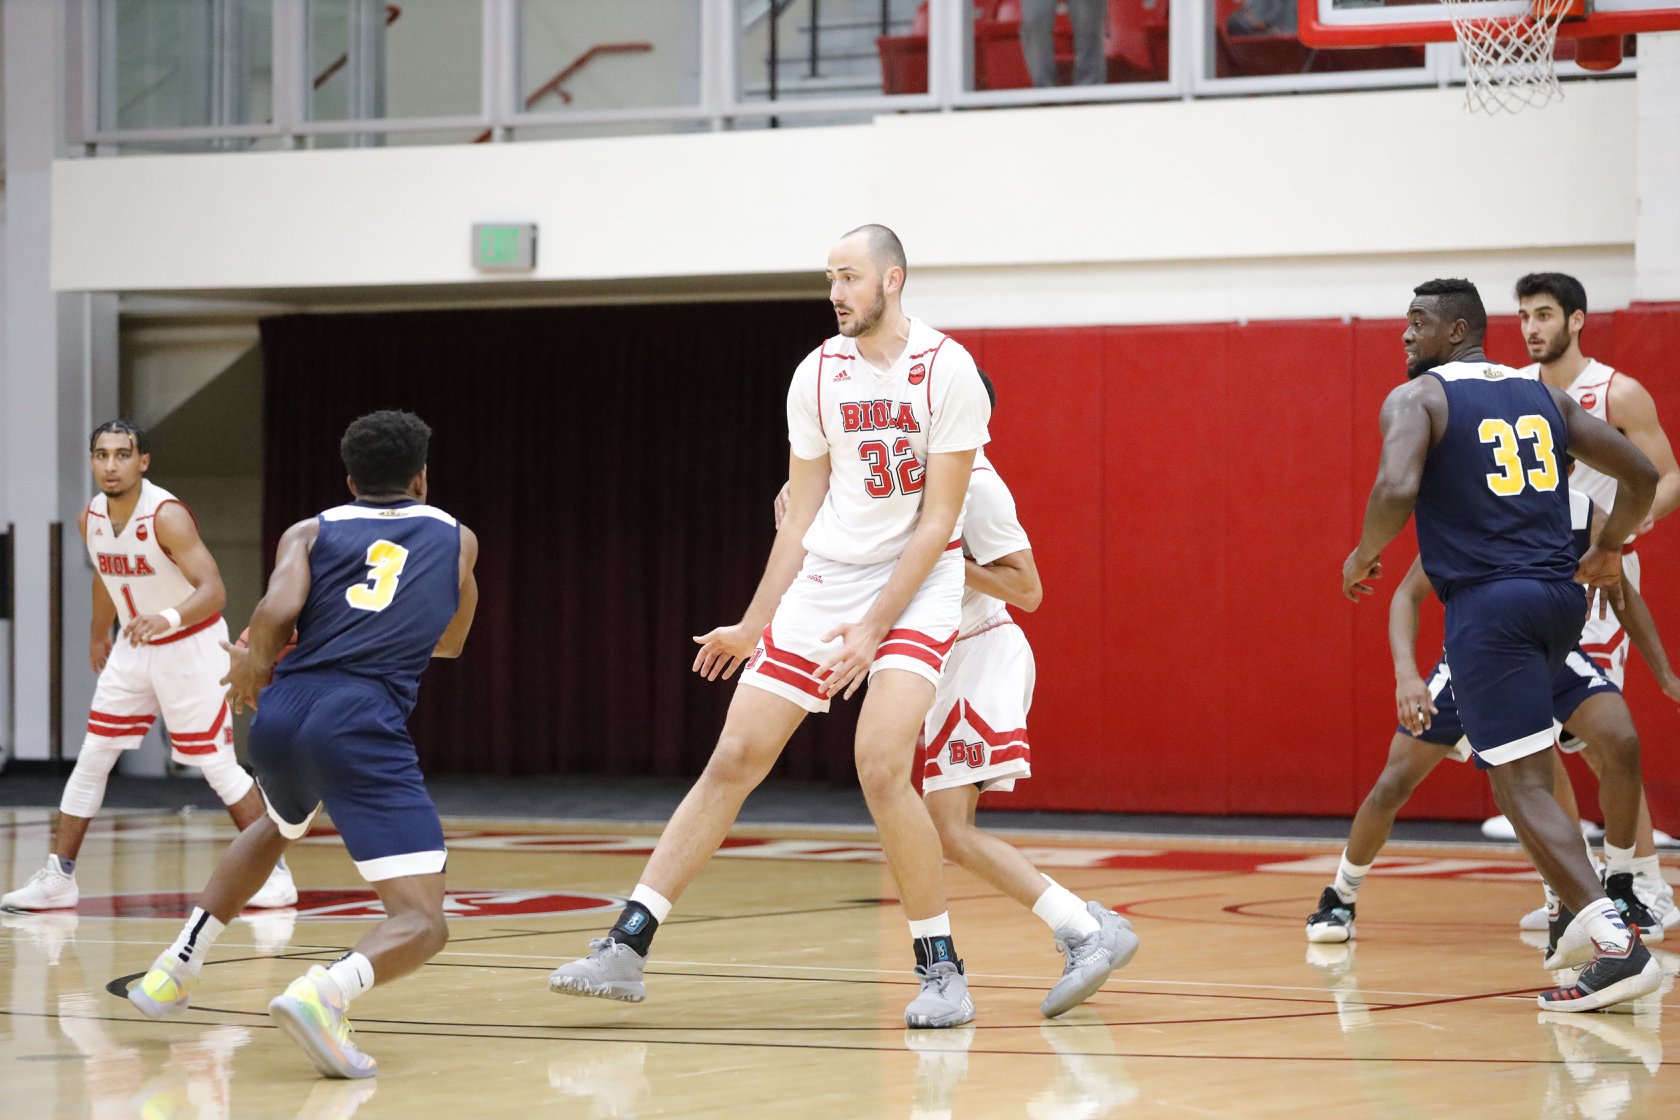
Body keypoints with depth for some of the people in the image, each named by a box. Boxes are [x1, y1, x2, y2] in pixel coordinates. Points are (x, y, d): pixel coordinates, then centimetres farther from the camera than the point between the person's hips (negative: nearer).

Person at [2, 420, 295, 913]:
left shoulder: (166, 516, -25)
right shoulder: (91, 519, -4)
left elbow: (214, 591, -33)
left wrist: (167, 618, -51)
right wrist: (99, 635, 30)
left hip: (190, 647, -6)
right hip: (133, 650, 6)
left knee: (218, 766, -4)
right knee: (91, 760, 1)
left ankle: (274, 872, 8)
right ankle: (58, 878, 7)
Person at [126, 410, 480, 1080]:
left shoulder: (311, 533, 18)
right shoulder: (456, 539, 22)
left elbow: (276, 611, -3)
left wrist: (256, 666, 16)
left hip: (279, 717, 4)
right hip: (363, 724, -4)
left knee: (280, 826, 39)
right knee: (421, 924, -7)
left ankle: (175, 969, 31)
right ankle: (325, 993, -39)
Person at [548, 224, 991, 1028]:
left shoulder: (945, 371, -12)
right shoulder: (817, 376, 3)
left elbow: (938, 522, -13)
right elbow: (800, 516, 11)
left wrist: (872, 628, -18)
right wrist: (753, 627, 12)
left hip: (916, 584, -5)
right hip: (824, 578, 5)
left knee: (880, 767, -22)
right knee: (733, 760, 1)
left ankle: (941, 969, -8)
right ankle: (626, 948, 3)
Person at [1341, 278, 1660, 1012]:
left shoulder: (1416, 398, -1)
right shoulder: (1544, 398, 16)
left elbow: (1397, 489, -20)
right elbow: (1641, 473, 17)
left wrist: (1363, 556, -2)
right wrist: (1607, 551, 32)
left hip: (1487, 606, -7)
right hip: (1559, 595, 7)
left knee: (1522, 784, -8)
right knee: (1526, 765, 29)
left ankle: (1615, 943, -21)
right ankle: (1578, 913, 26)